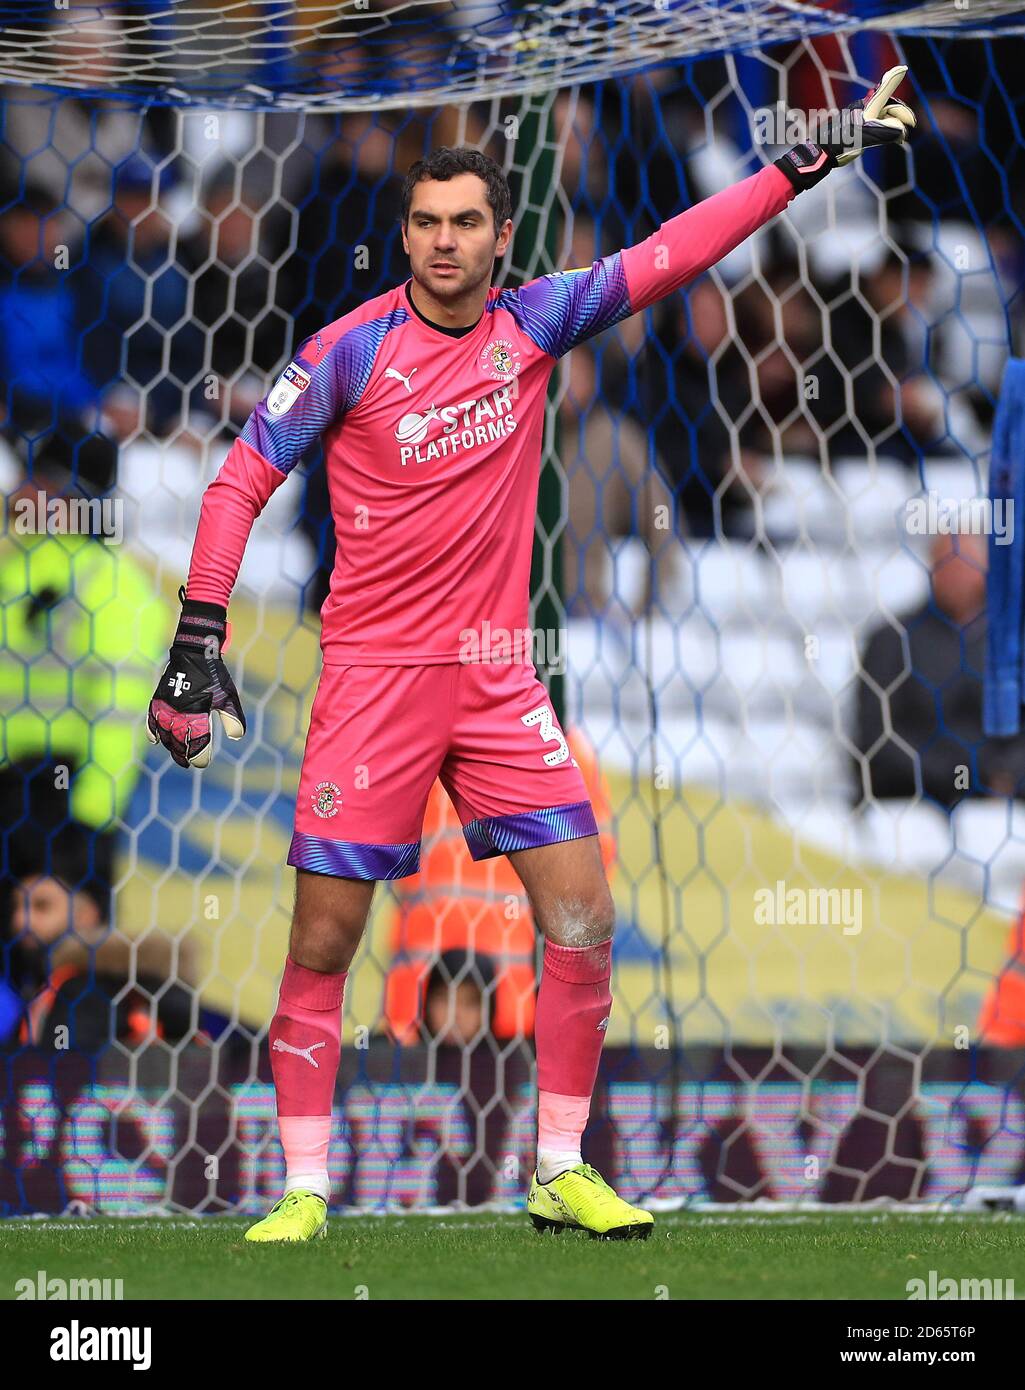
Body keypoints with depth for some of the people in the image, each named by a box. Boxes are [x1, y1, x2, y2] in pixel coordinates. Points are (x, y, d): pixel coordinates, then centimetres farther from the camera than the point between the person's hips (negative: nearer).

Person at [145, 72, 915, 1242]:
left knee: (581, 917, -2)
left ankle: (561, 1173, 9)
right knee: (322, 941, -6)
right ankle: (303, 1190, 4)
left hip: (497, 673, 4)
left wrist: (805, 164, -1)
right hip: (374, 673, -4)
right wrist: (198, 639, -12)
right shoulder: (352, 348, -7)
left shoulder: (535, 322, 3)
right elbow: (242, 478, -4)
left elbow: (668, 256, 4)